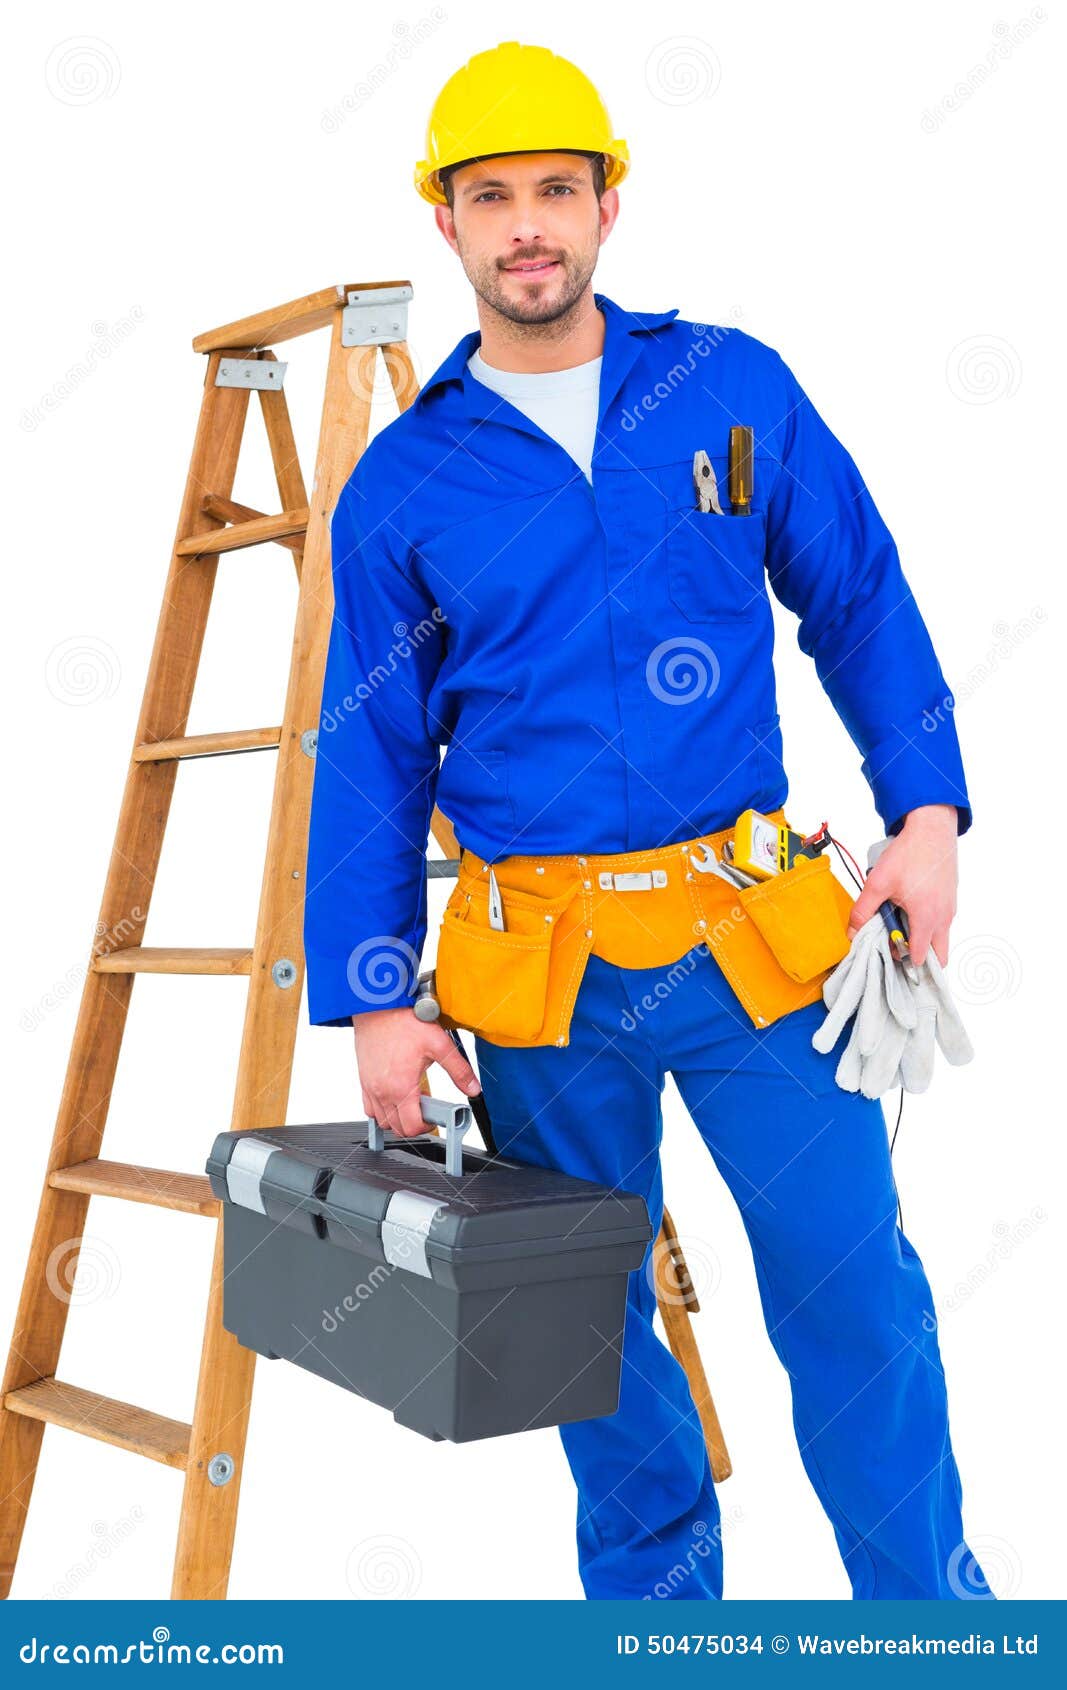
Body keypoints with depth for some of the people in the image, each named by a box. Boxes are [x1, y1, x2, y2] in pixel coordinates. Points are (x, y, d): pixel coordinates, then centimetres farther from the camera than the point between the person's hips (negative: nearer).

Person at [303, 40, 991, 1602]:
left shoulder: (738, 388, 4)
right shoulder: (405, 478, 3)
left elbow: (862, 603, 9)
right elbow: (371, 755, 3)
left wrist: (928, 810, -1)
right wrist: (374, 996, -2)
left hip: (757, 937, 0)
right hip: (539, 970, 1)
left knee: (859, 1303, 3)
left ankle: (932, 1606, 27)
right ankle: (656, 1596, 37)